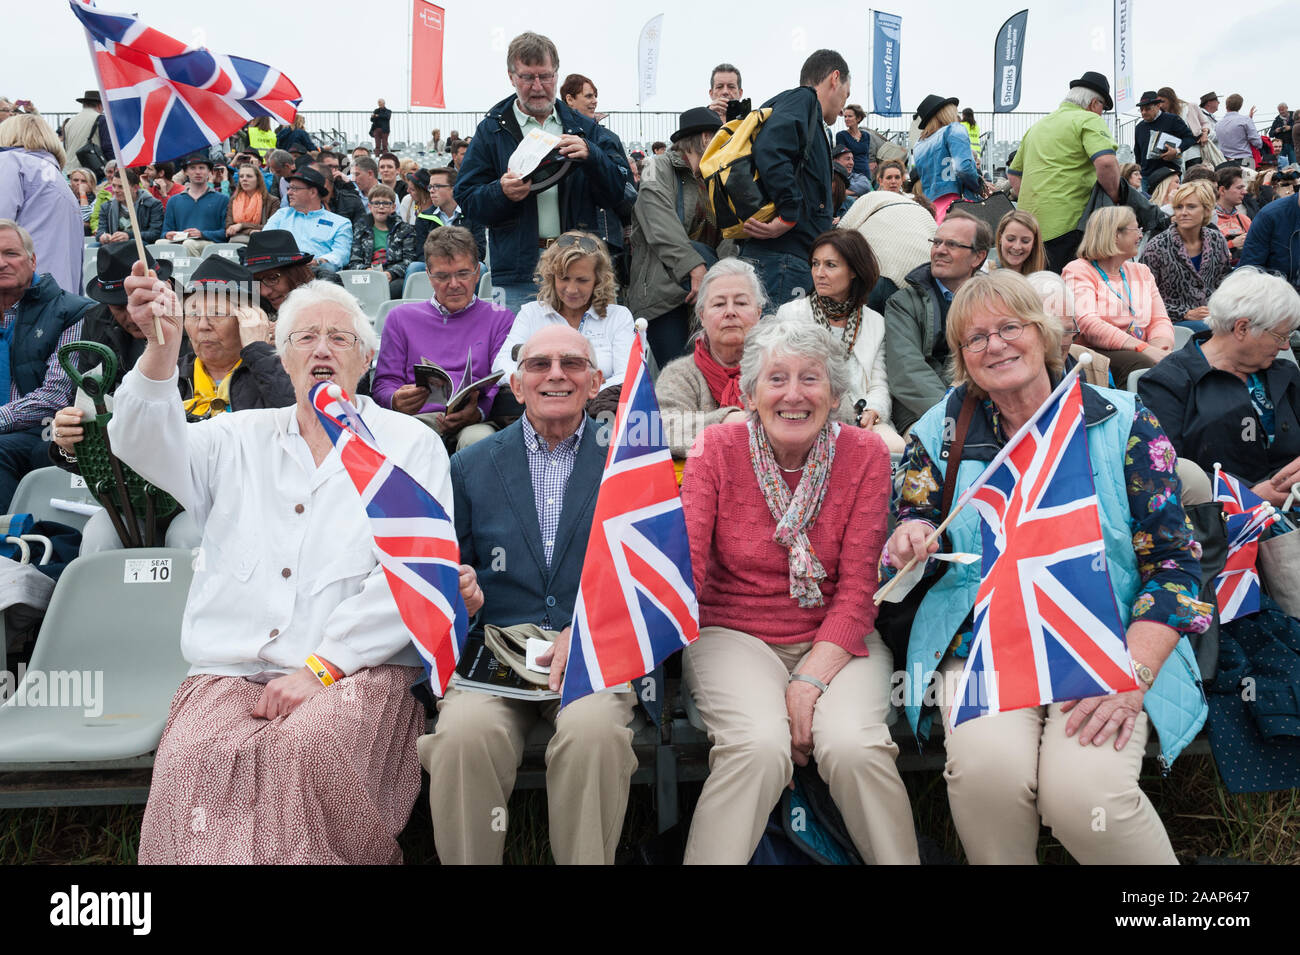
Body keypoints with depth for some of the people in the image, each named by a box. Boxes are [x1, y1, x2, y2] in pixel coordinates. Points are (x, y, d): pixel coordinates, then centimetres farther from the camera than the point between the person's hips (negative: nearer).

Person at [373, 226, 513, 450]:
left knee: (478, 439, -38)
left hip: (474, 422, 0)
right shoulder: (401, 318, 22)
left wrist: (478, 412, -19)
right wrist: (396, 401, -12)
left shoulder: (500, 319, 16)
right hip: (419, 417, 0)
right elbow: (385, 382, 16)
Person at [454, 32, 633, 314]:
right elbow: (466, 199, 3)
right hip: (517, 271, -1)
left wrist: (590, 156, -13)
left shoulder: (584, 129, 13)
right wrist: (502, 192, -17)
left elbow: (618, 194, 3)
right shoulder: (492, 129, 8)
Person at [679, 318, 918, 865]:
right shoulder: (716, 450, -4)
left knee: (852, 745, -26)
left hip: (834, 639, 1)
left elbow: (858, 590, -6)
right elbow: (684, 566, -14)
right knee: (760, 745, -29)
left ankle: (900, 861, -2)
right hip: (733, 631, -1)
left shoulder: (865, 454, -2)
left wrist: (812, 679, -18)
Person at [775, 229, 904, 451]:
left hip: (861, 424, 3)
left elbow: (879, 385, 12)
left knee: (898, 449, -28)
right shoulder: (790, 314, 8)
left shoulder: (875, 322, 16)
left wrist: (872, 412, -12)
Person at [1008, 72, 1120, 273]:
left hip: (1028, 222, 8)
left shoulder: (1037, 126, 23)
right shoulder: (1089, 120, -1)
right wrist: (1114, 197, -5)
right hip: (1065, 223, -8)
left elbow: (1013, 173, 27)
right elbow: (1106, 162, -18)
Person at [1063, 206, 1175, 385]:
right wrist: (1144, 348, -24)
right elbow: (1087, 323, -16)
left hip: (1139, 355, 6)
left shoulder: (1141, 271, 24)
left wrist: (1160, 346, -12)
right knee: (1144, 365, -35)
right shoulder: (1078, 271, 1)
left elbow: (1160, 320, 15)